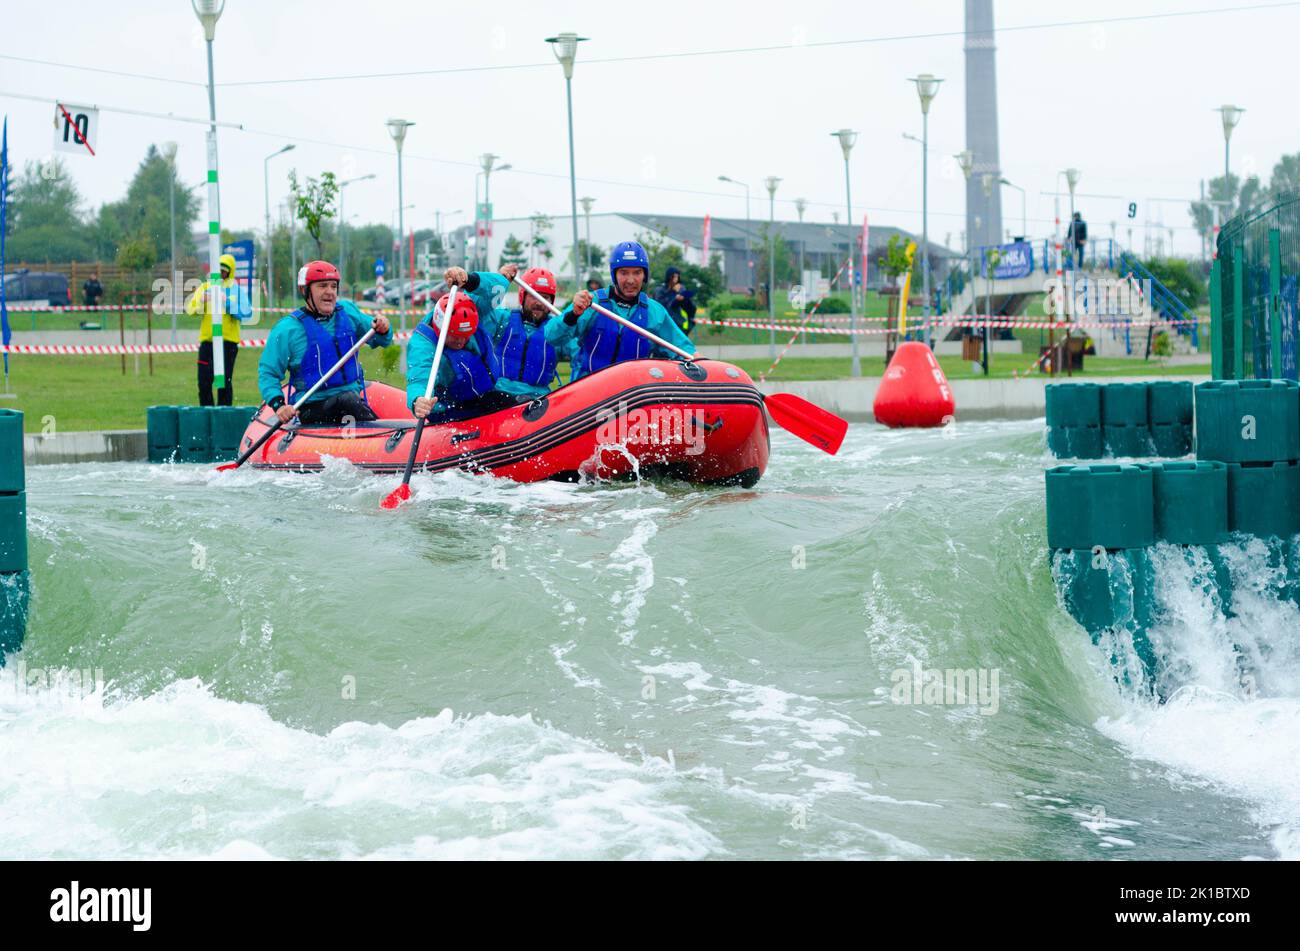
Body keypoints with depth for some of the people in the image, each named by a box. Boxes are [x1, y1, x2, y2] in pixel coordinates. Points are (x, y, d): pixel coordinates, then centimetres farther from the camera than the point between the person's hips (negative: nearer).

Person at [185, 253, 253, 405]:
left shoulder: (237, 289, 3)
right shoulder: (205, 287, 12)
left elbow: (247, 312, -9)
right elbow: (190, 309, 3)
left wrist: (228, 304, -18)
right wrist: (201, 301, -16)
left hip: (228, 340, -3)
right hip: (207, 340, 3)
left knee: (225, 382, -1)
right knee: (204, 381, 4)